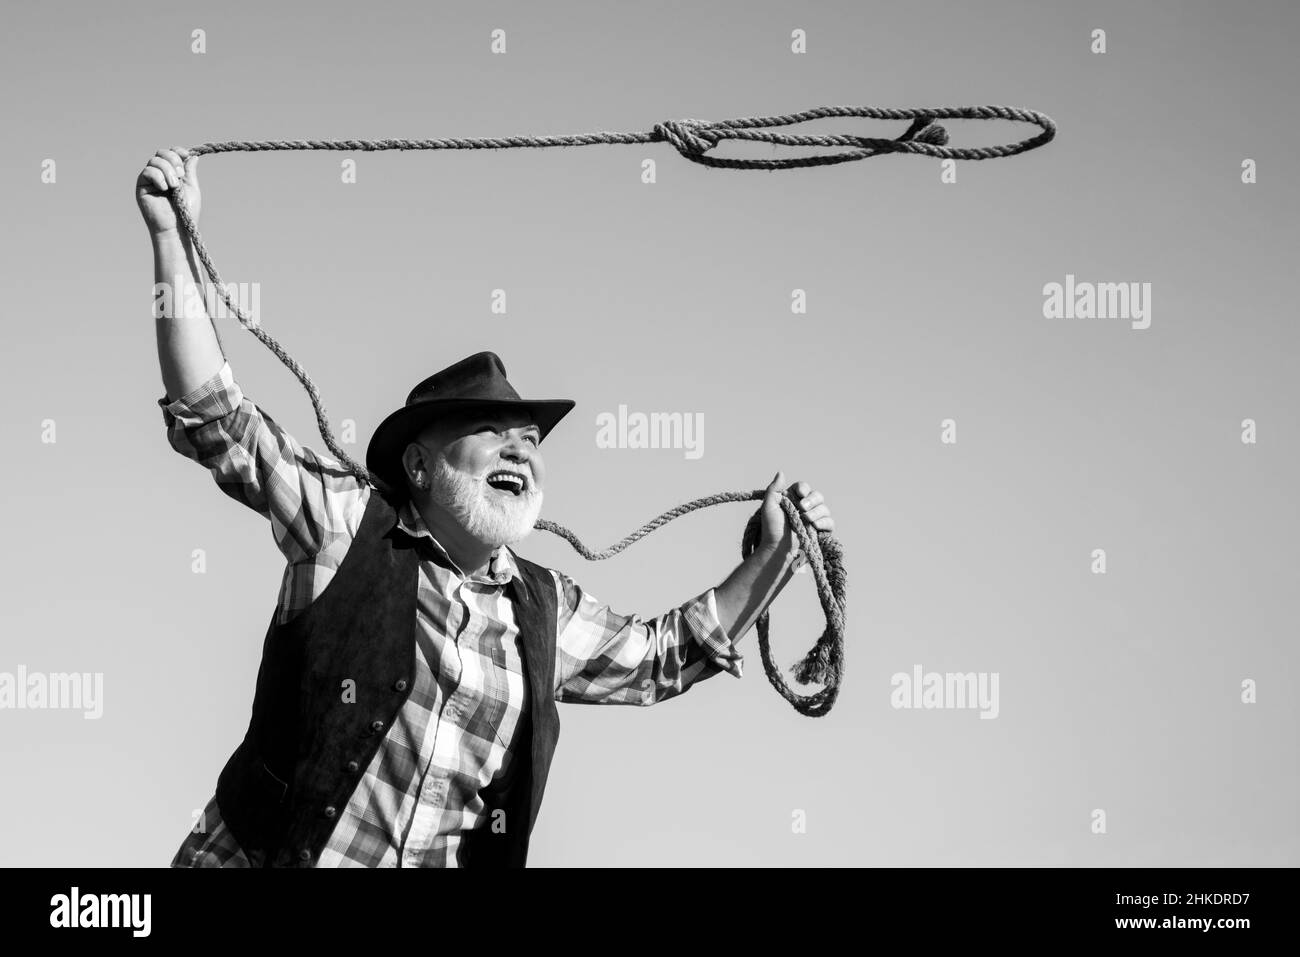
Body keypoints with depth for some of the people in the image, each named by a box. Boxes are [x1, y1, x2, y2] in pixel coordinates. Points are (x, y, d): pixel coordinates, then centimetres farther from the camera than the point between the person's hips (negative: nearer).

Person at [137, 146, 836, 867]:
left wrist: (772, 557, 16)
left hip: (453, 856, 4)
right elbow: (216, 417, -4)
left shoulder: (546, 611, 12)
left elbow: (666, 656, 26)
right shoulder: (348, 526, 0)